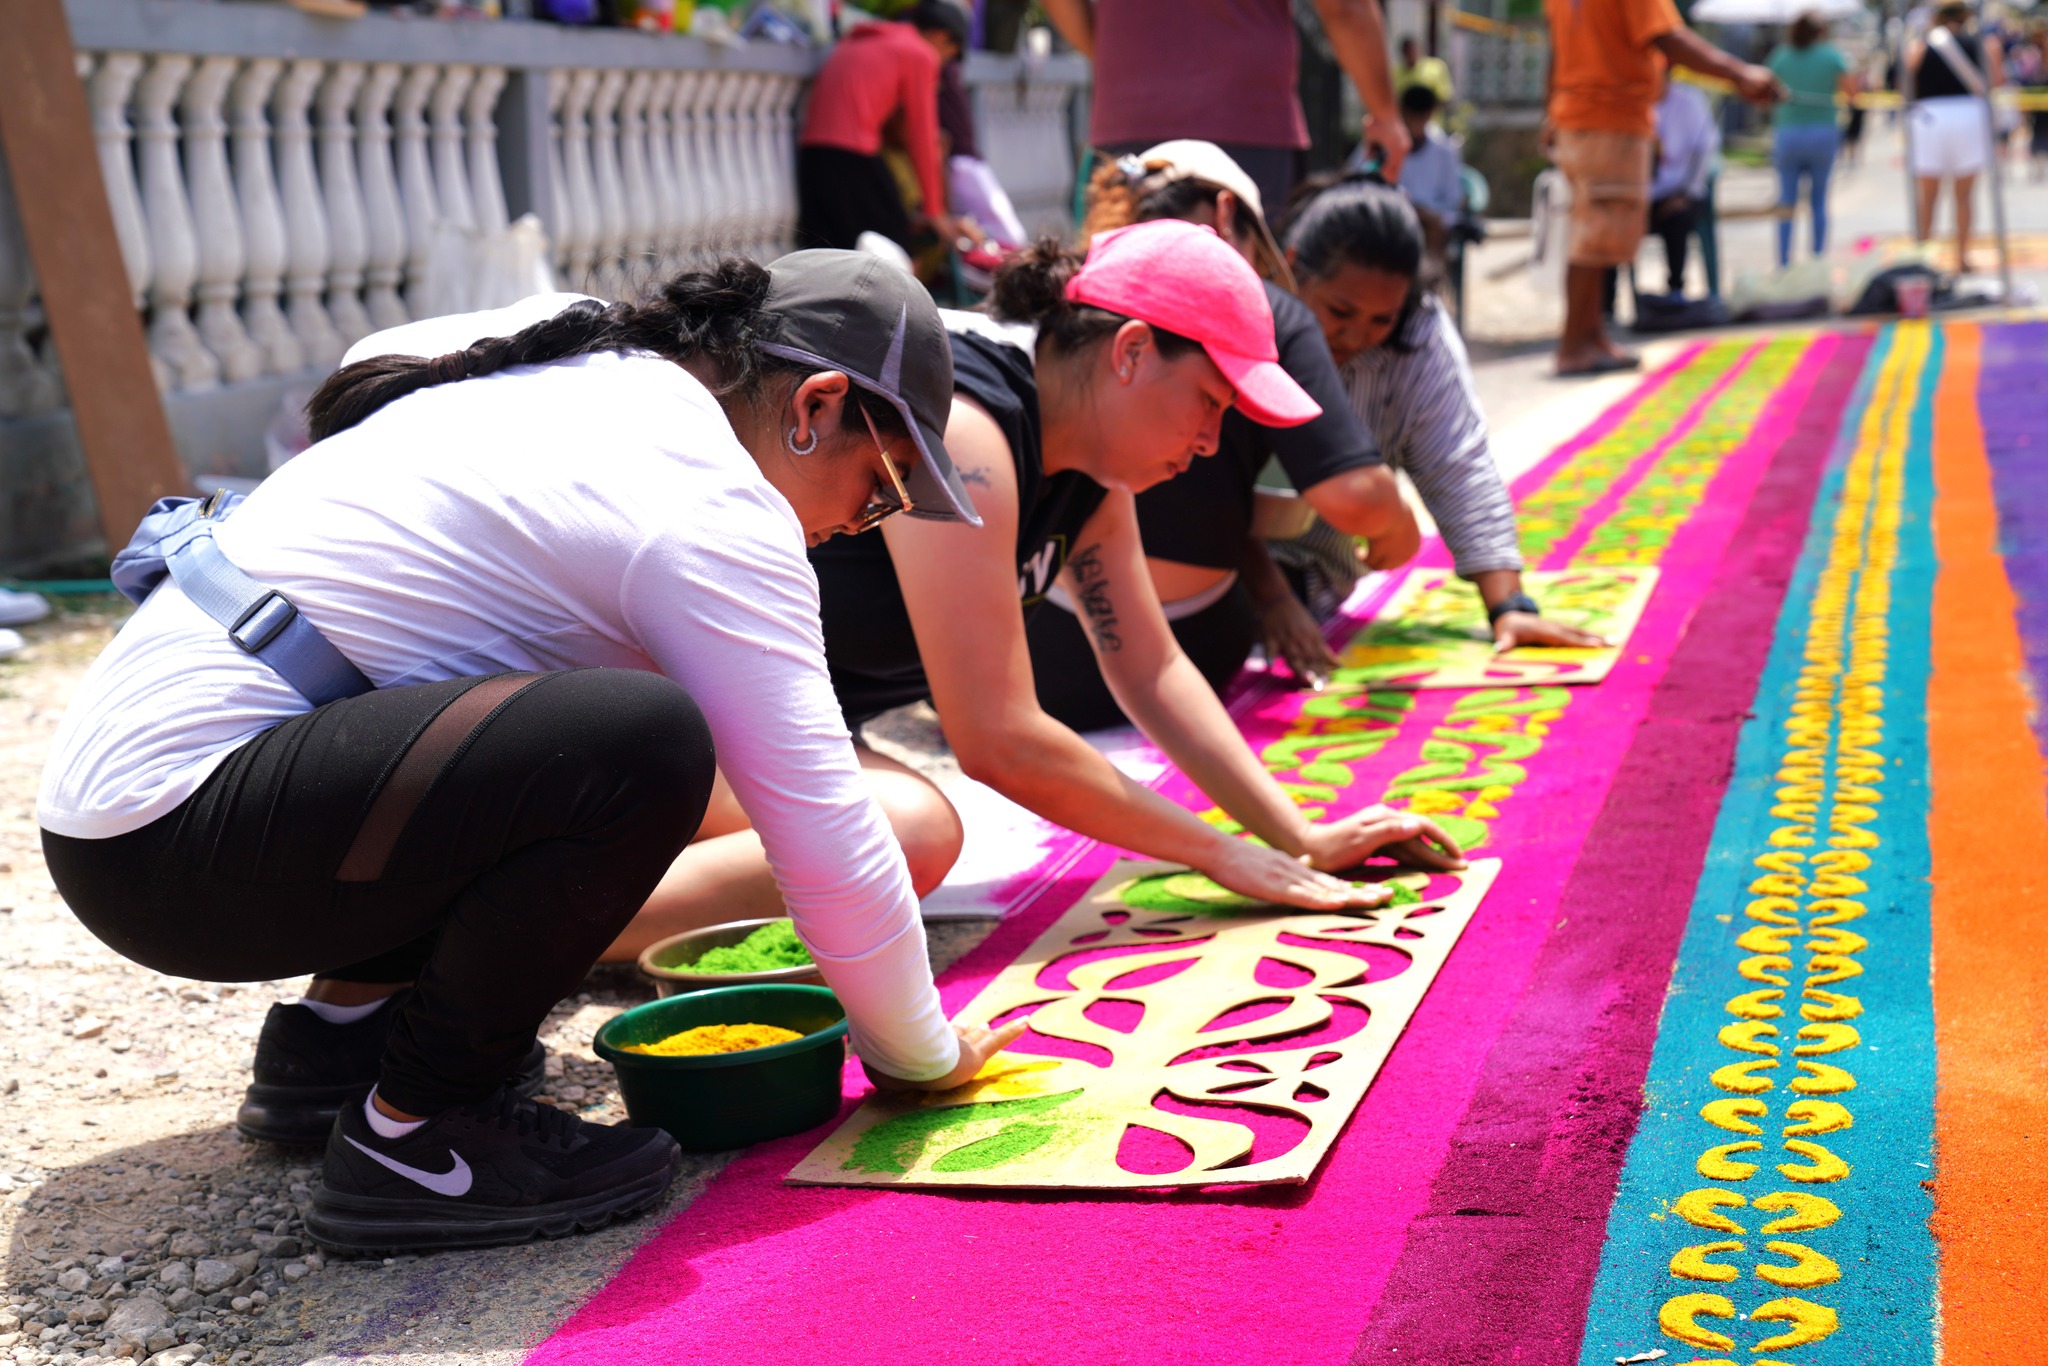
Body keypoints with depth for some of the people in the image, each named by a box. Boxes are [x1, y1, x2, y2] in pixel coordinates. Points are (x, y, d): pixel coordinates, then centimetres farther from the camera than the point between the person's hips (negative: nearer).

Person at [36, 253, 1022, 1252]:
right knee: (644, 744, -27)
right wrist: (921, 1056, 3)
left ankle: (338, 1028, 17)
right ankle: (410, 1139, -10)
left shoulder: (586, 371, 13)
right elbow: (826, 833, -14)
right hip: (171, 837, -10)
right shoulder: (713, 509, -14)